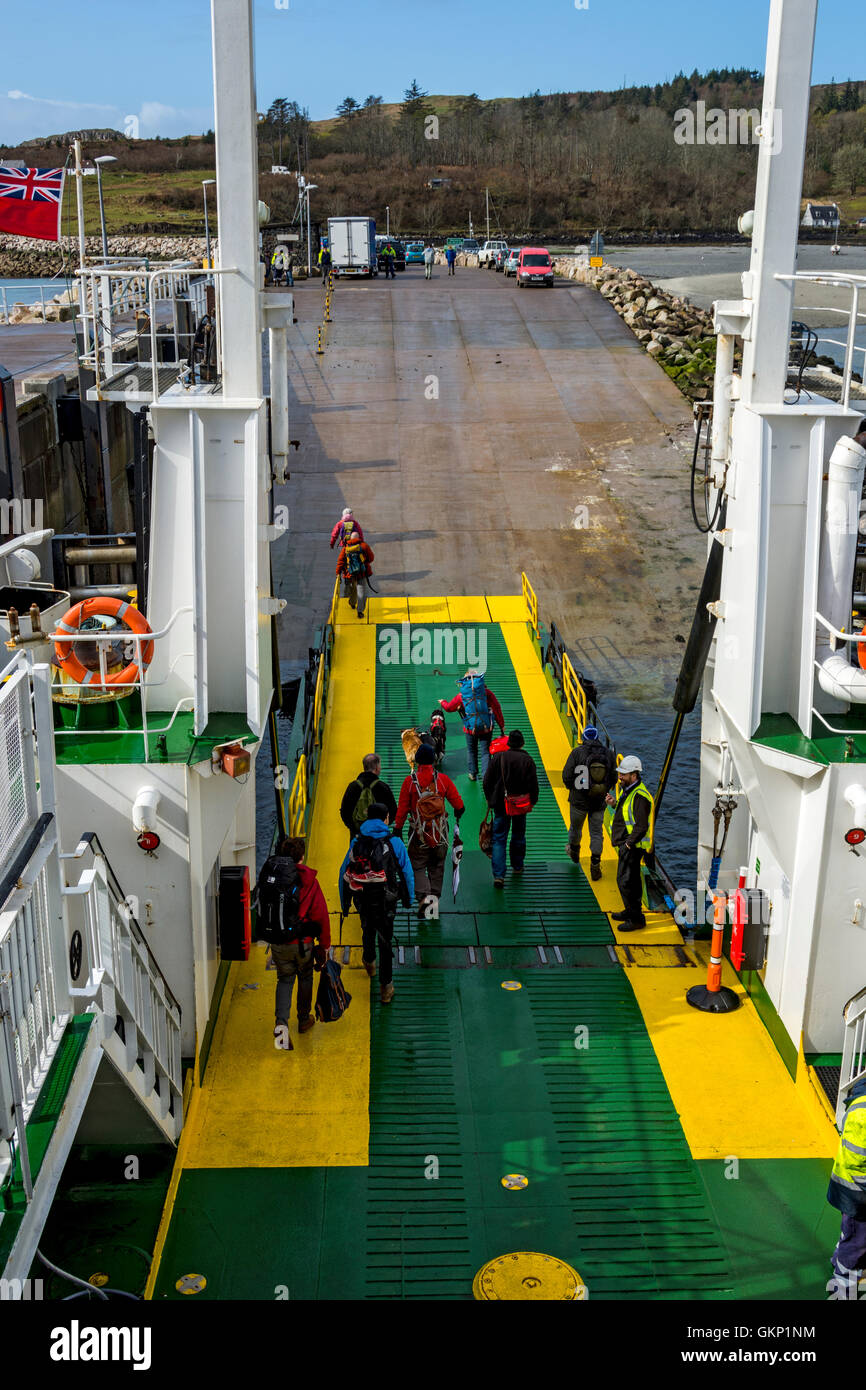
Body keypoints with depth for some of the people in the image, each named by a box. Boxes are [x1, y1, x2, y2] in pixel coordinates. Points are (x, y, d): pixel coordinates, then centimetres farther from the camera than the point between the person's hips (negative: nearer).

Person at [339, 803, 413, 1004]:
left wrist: (344, 902, 12)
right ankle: (386, 987, 9)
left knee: (368, 929, 30)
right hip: (385, 900, -3)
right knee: (385, 940, 7)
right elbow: (407, 873, -4)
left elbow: (344, 873, 3)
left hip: (362, 899, 3)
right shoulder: (394, 842, -8)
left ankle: (369, 961, 55)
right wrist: (408, 898, 9)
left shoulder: (356, 842, -1)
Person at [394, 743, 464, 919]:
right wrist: (458, 814, 22)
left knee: (418, 867, 6)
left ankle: (424, 897, -13)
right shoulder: (443, 779, -5)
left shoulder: (410, 781, -9)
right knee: (437, 867, 17)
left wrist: (398, 829, 4)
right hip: (440, 834, 2)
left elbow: (402, 808, -6)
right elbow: (459, 805, 0)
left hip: (418, 834, -2)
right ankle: (435, 897, 21)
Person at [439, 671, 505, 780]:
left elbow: (448, 708, 11)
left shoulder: (461, 696, -2)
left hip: (470, 729, 1)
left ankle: (472, 774, 28)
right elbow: (497, 708, -4)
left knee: (471, 751, 22)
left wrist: (442, 703, 35)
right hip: (486, 728, -1)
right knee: (485, 752, 6)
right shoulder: (486, 692, -5)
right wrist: (501, 725, 5)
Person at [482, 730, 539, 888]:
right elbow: (533, 784, -6)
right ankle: (517, 866, 35)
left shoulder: (497, 758, -5)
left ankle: (498, 875, -12)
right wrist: (532, 801, 9)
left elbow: (486, 781, -1)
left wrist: (489, 798, 14)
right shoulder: (527, 760, -8)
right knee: (518, 835, 21)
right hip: (521, 804, 0)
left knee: (499, 839, 0)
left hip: (500, 804, 0)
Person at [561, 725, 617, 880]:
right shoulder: (608, 754, -4)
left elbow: (566, 776, -12)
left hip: (579, 800, -2)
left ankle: (574, 850, 45)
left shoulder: (577, 752, -12)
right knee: (596, 833, 9)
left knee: (576, 827, 21)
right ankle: (595, 865, 6)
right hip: (599, 802, 2)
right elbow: (613, 778, 1)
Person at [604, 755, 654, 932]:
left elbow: (641, 826, -25)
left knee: (625, 881, -8)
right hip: (626, 844, 10)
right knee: (632, 879, 20)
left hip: (632, 846, -10)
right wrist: (615, 804, 5)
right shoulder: (627, 789, 9)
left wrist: (628, 844, -24)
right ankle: (632, 911, 34)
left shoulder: (640, 796, -23)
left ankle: (637, 919, 0)